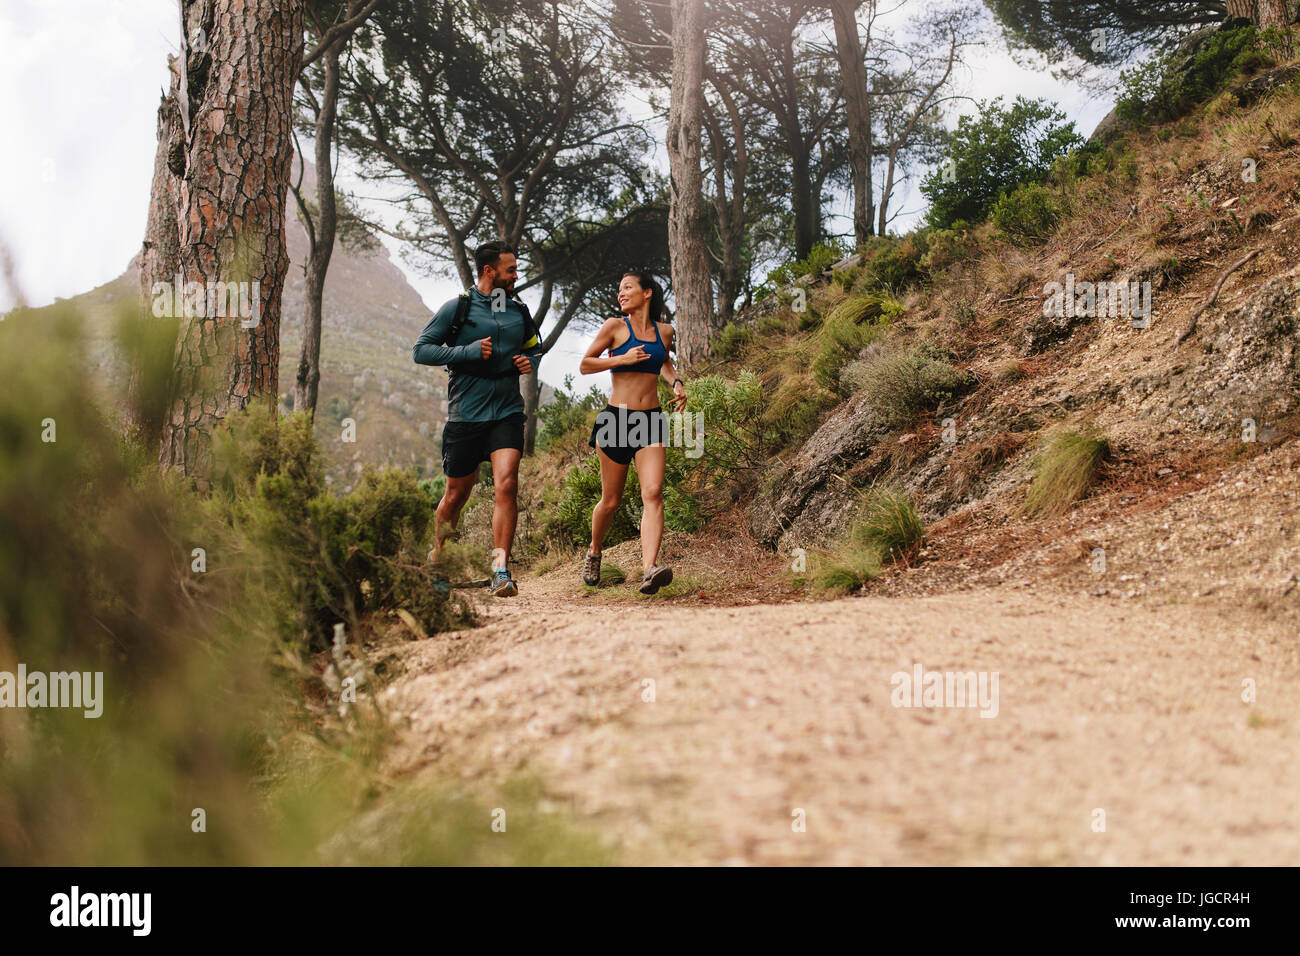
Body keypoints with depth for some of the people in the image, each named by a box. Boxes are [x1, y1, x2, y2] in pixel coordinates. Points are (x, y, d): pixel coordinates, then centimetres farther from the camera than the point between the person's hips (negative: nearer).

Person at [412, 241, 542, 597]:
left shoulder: (519, 312, 12)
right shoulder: (458, 308, -2)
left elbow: (534, 347, 29)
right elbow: (420, 350, -4)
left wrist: (531, 362, 5)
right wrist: (468, 351, -15)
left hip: (507, 413, 2)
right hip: (466, 415, -2)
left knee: (505, 485, -17)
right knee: (456, 495, 8)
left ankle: (501, 570, -17)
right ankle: (437, 557, 32)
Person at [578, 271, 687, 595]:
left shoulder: (664, 331, 11)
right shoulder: (614, 327, 0)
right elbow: (584, 365, 2)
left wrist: (677, 383, 11)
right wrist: (622, 358, -11)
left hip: (650, 421, 2)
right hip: (616, 419, -2)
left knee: (653, 493, -17)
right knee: (611, 500, 7)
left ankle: (649, 569, -29)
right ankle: (594, 552, 35)